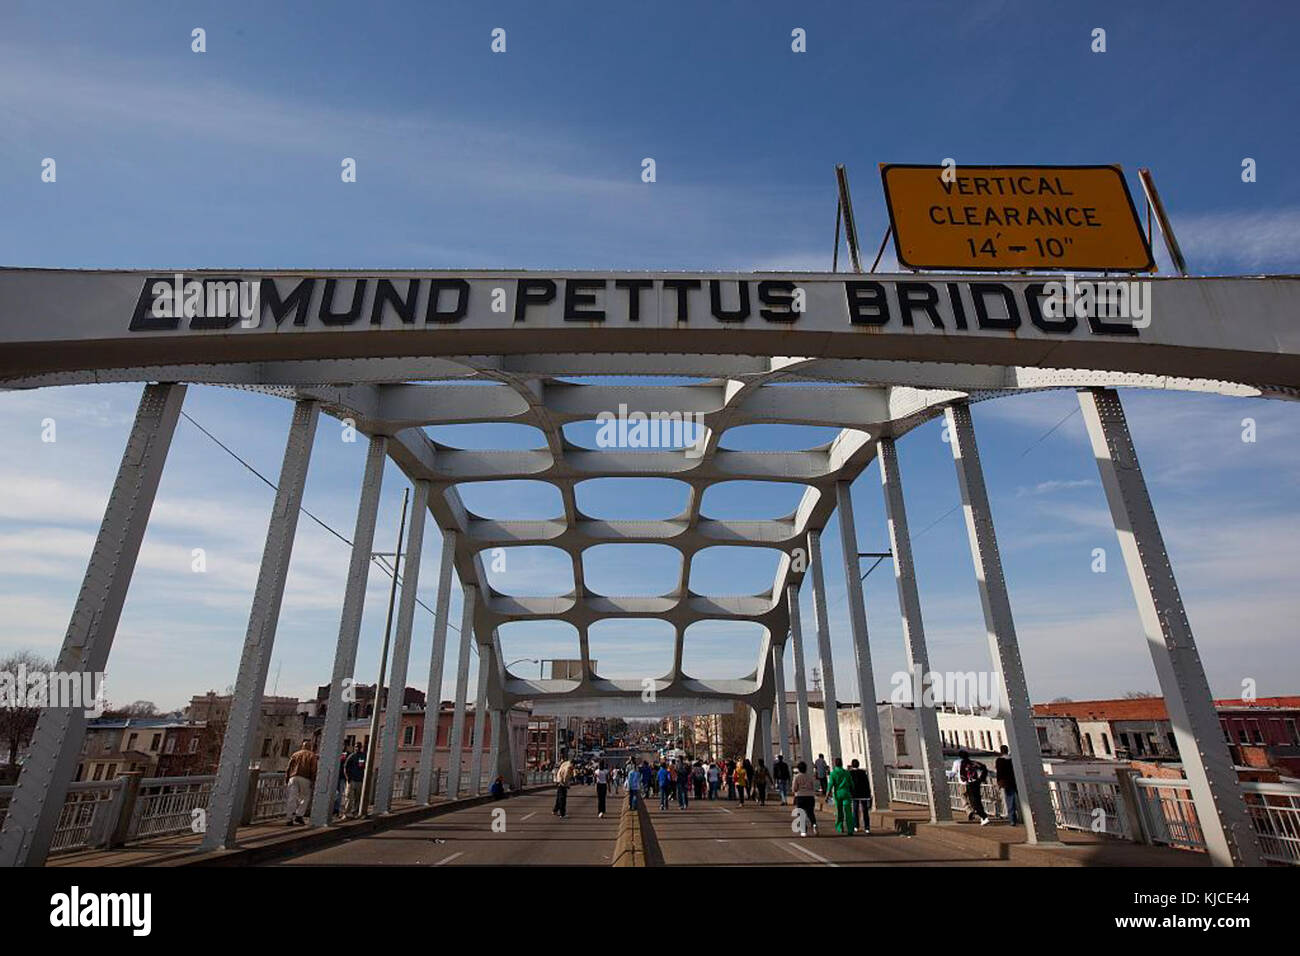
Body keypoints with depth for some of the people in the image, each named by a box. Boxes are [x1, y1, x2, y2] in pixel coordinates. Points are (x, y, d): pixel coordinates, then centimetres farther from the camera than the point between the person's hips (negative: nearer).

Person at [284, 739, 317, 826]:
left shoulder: (295, 754, 21)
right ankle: (299, 816, -1)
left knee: (292, 798, 2)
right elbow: (313, 769, 1)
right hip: (305, 778, -3)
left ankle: (289, 819, -1)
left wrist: (286, 779, 14)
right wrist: (313, 781, 1)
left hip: (293, 777, 3)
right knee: (306, 797, 9)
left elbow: (289, 767, 13)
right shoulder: (312, 755, 11)